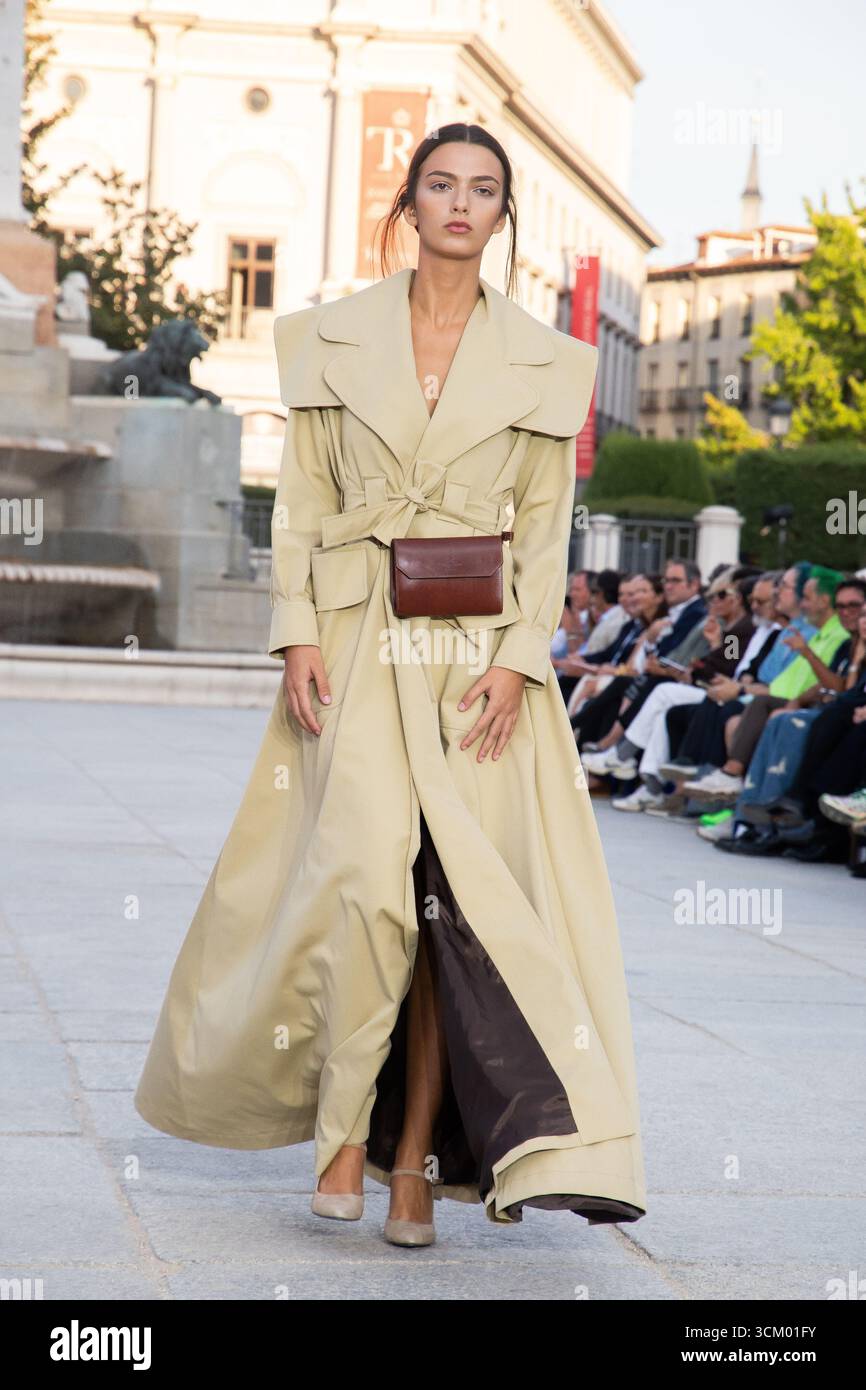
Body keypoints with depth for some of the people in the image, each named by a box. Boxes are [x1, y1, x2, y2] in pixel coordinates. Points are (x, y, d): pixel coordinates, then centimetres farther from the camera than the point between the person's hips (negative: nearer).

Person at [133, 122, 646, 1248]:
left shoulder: (549, 363, 7)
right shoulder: (332, 339, 7)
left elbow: (545, 528, 5)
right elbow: (302, 502, 6)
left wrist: (518, 656, -6)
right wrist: (298, 631, -5)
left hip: (481, 652, 1)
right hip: (359, 643, -1)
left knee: (459, 897, -4)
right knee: (368, 877, -15)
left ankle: (415, 1156, 5)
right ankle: (343, 1130, 2)